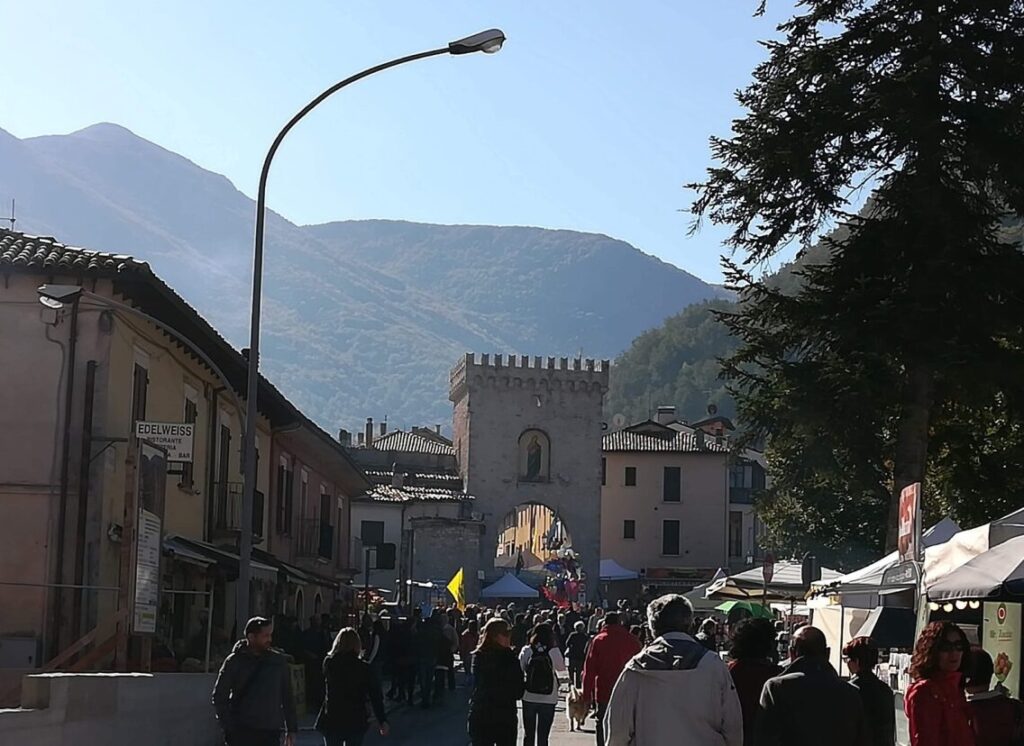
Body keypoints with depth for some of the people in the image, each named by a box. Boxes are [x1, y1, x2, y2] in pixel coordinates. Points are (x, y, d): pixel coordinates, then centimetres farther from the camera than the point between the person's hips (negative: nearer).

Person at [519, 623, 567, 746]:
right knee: (543, 736, 4)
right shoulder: (554, 651, -9)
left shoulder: (526, 650, -6)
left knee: (528, 735, 13)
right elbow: (561, 668, 5)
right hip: (548, 699, -1)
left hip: (529, 697, 1)